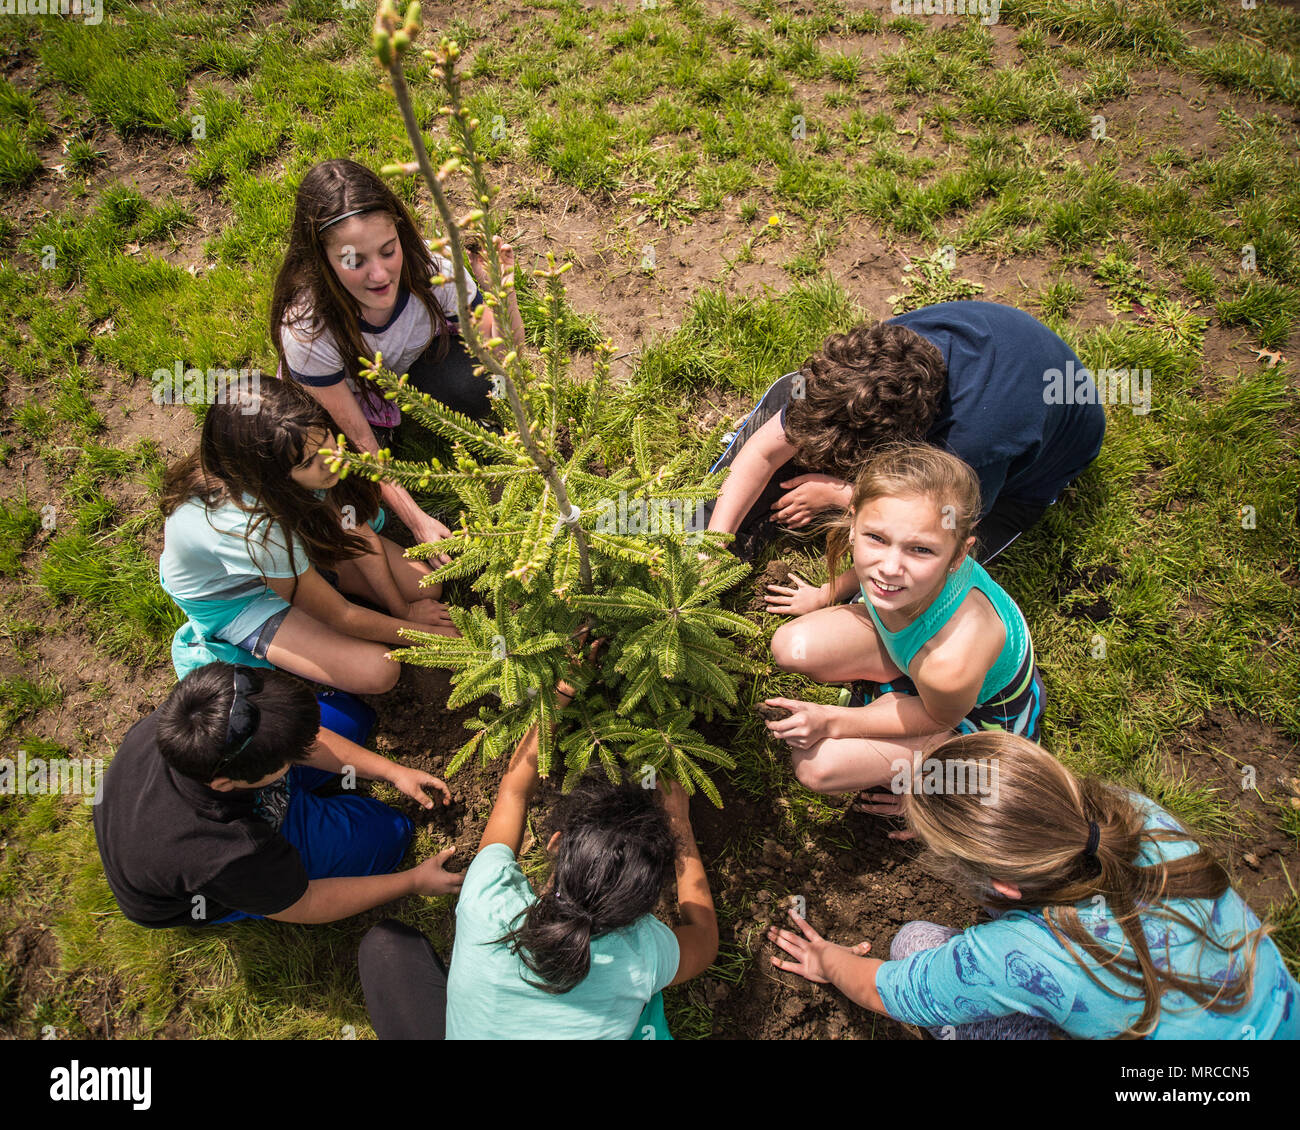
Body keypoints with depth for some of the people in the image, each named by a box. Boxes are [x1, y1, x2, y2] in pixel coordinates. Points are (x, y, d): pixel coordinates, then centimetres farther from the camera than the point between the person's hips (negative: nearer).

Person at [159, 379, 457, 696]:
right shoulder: (251, 528, -44)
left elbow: (358, 533, -11)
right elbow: (338, 616, -29)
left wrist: (402, 608, -9)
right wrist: (424, 632, -19)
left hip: (297, 540, 5)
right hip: (233, 598, -5)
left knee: (426, 588, -8)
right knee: (377, 672, -18)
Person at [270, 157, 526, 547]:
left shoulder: (429, 268, -30)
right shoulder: (306, 328, -35)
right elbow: (358, 441, -25)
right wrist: (417, 521, -27)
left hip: (411, 370, 1)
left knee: (473, 384, -32)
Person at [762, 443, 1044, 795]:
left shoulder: (951, 663, -46)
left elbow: (938, 718, -21)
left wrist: (831, 722, -19)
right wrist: (824, 594, 14)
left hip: (978, 713, -5)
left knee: (816, 765, -16)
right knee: (789, 647, -6)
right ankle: (896, 684, 14)